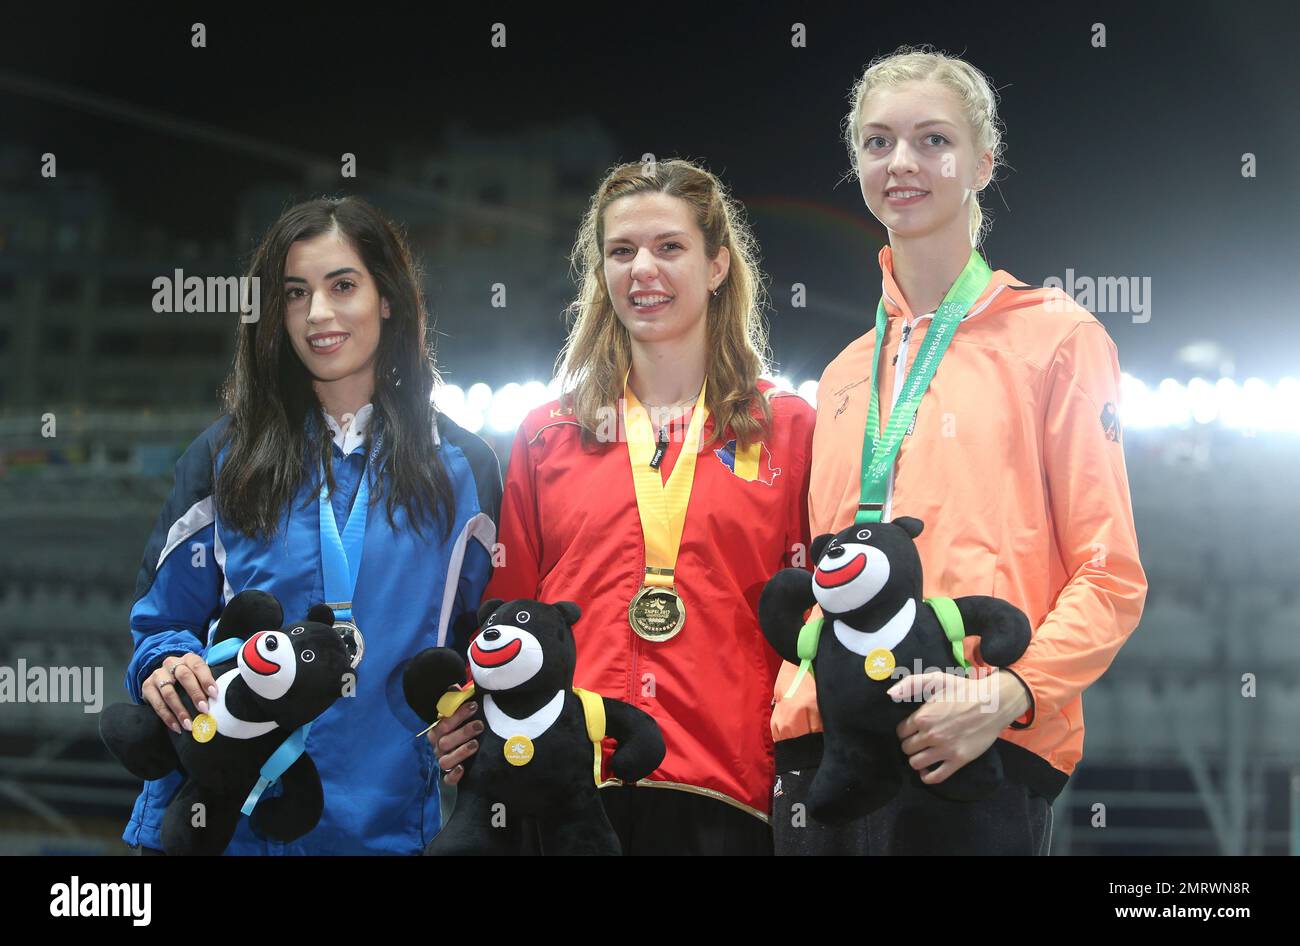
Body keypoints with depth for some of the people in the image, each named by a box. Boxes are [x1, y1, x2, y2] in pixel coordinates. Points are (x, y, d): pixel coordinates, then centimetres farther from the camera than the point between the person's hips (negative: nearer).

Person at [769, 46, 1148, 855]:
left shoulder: (1056, 338, 2)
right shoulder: (844, 377, 18)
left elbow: (1110, 577, -3)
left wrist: (1007, 695, -17)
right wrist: (799, 700, 4)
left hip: (979, 750, -5)